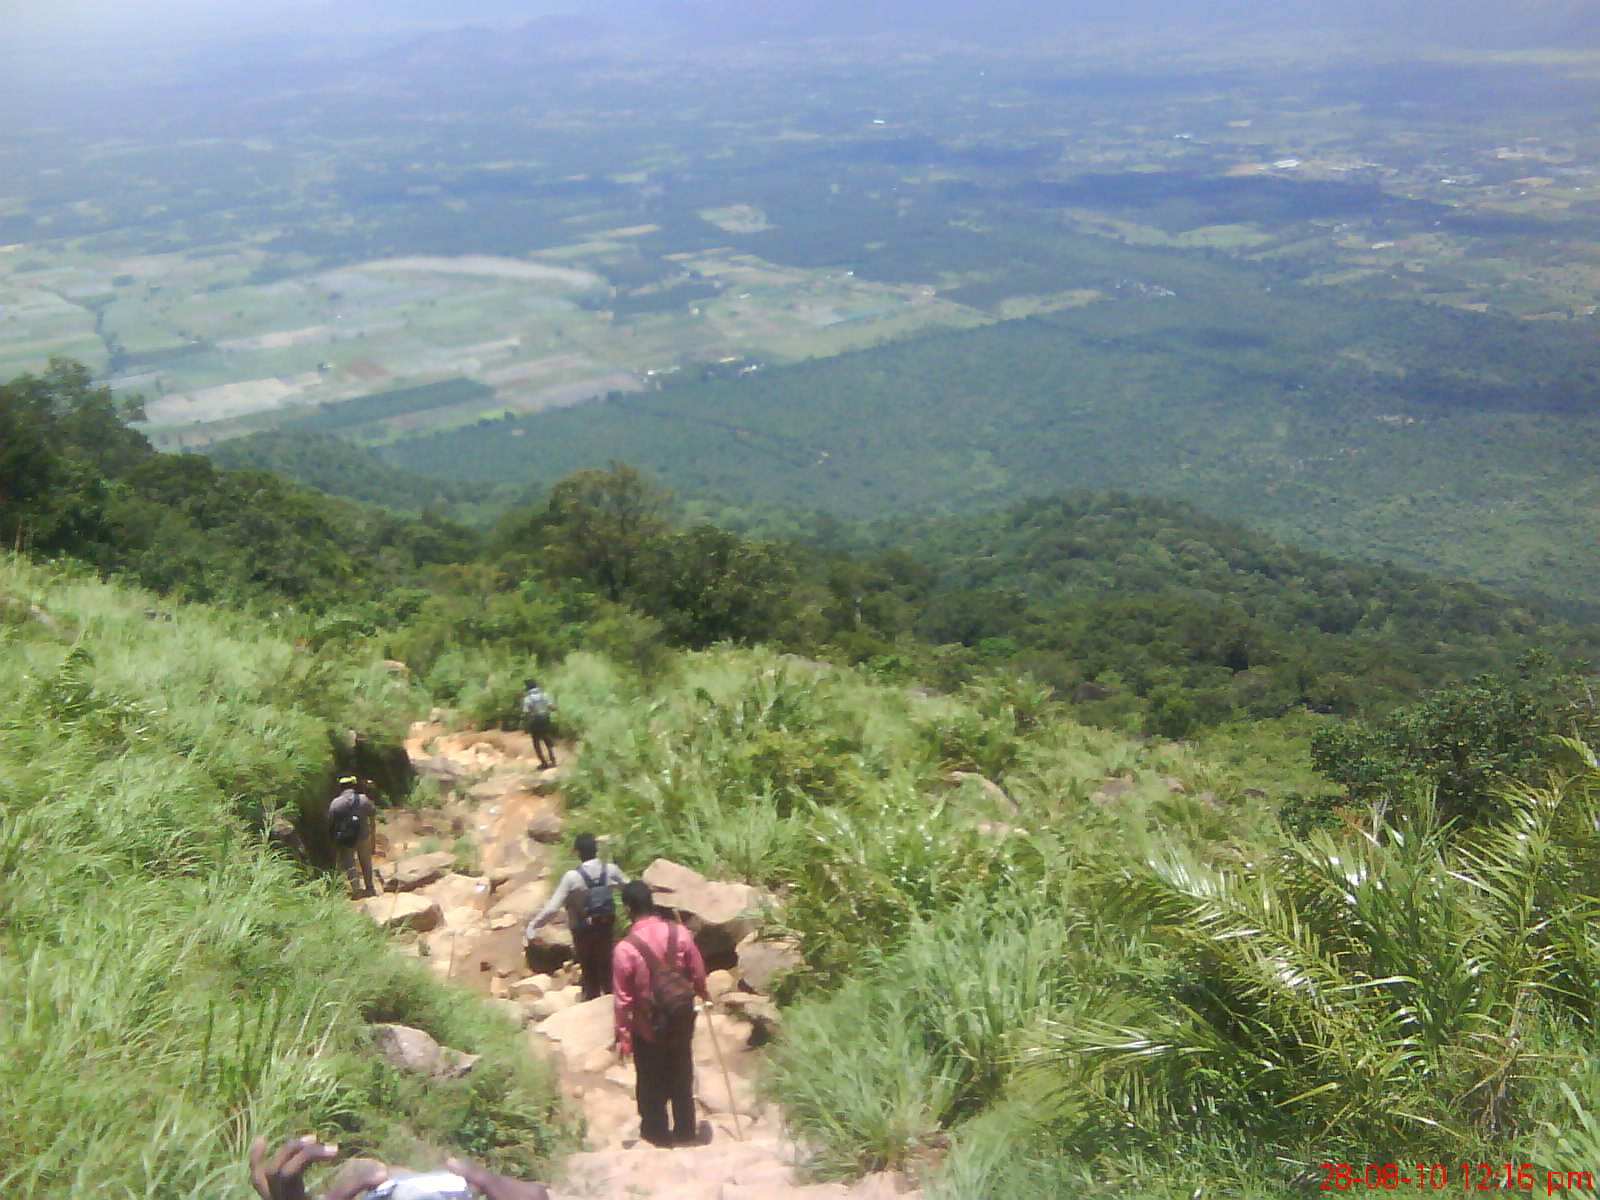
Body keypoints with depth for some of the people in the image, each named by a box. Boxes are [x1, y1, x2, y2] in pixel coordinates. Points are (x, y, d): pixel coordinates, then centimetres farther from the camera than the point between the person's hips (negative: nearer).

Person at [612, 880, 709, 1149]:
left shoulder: (625, 949, -23)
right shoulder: (679, 932, -14)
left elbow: (623, 998, -16)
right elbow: (698, 974, -2)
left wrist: (622, 1036, -4)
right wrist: (703, 995, 19)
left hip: (648, 1027, -3)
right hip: (681, 1018, 3)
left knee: (651, 1082, 18)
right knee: (682, 1078, 21)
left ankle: (656, 1132, 34)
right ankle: (685, 1132, 35)